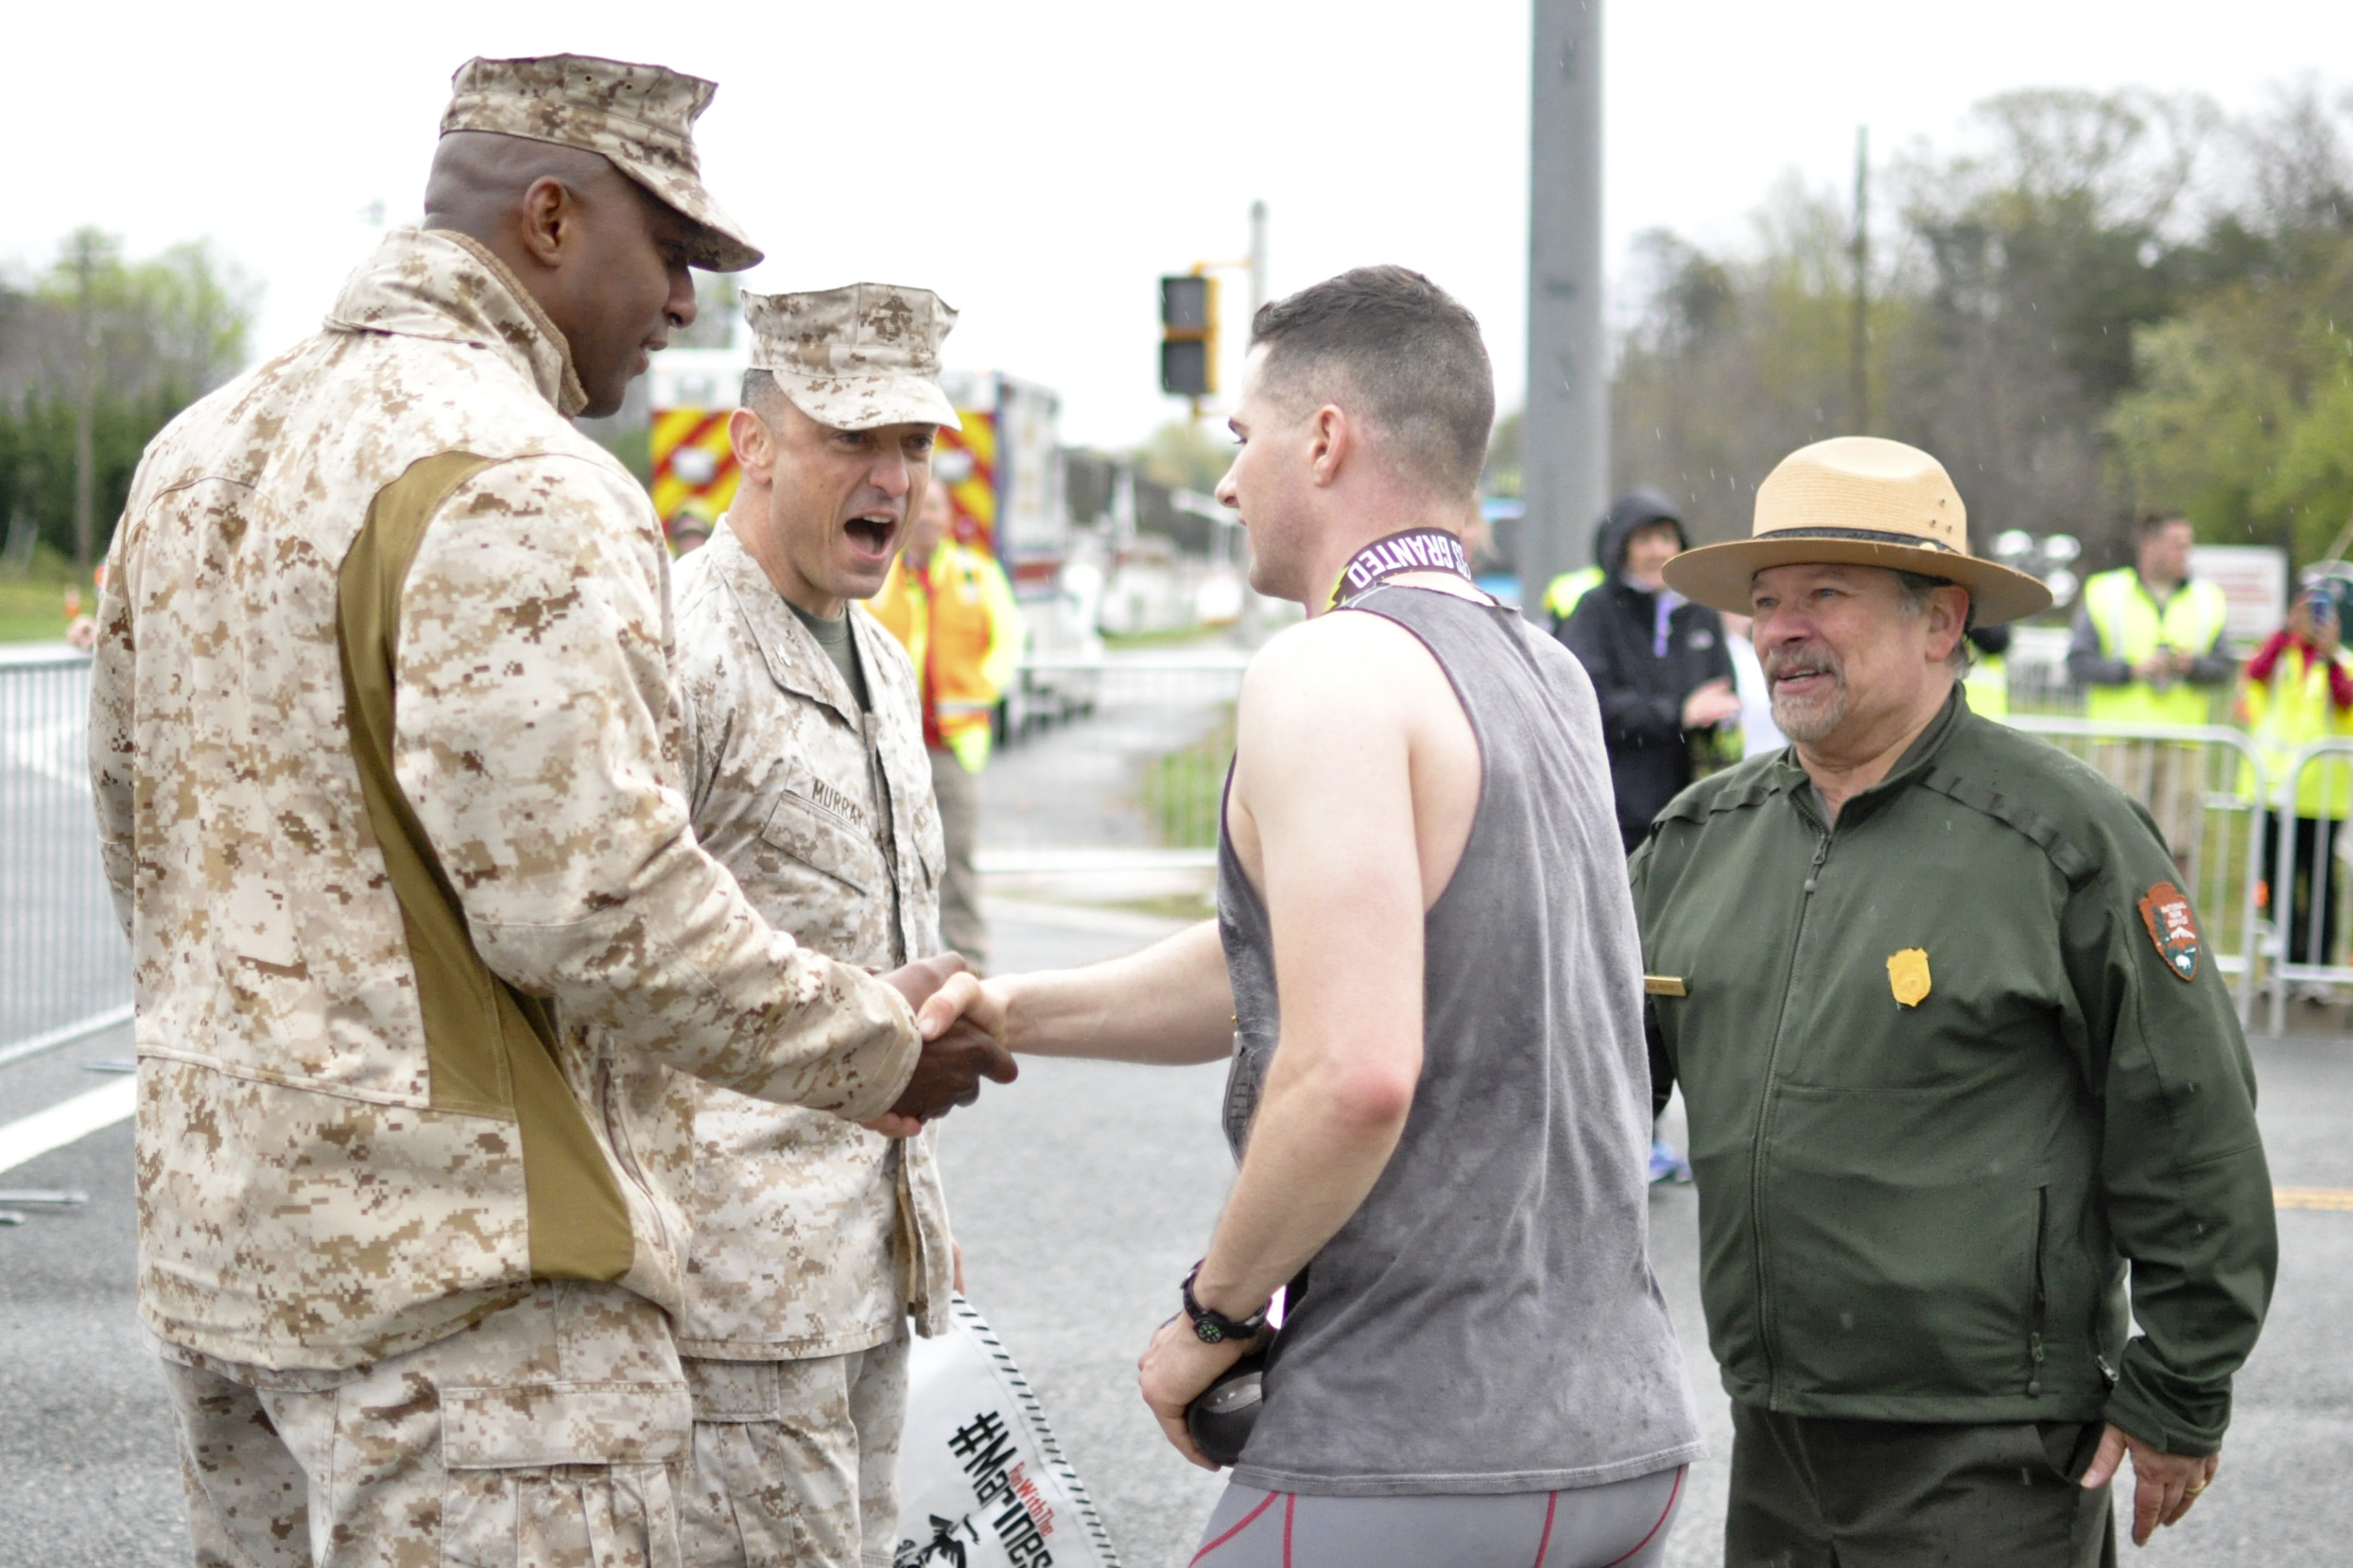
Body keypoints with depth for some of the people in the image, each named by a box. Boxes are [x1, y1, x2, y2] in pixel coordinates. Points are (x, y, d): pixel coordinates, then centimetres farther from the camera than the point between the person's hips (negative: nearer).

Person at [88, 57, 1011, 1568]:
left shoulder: (199, 453, 12)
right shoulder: (519, 488, -18)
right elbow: (593, 899, -23)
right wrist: (879, 1049, -10)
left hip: (218, 1236, 10)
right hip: (458, 1269, -9)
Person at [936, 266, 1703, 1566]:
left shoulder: (1334, 669, -14)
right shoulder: (1546, 677, 13)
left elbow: (1352, 1076, -25)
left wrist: (1214, 1310, -10)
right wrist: (1017, 1011, 17)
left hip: (1417, 1459, -8)